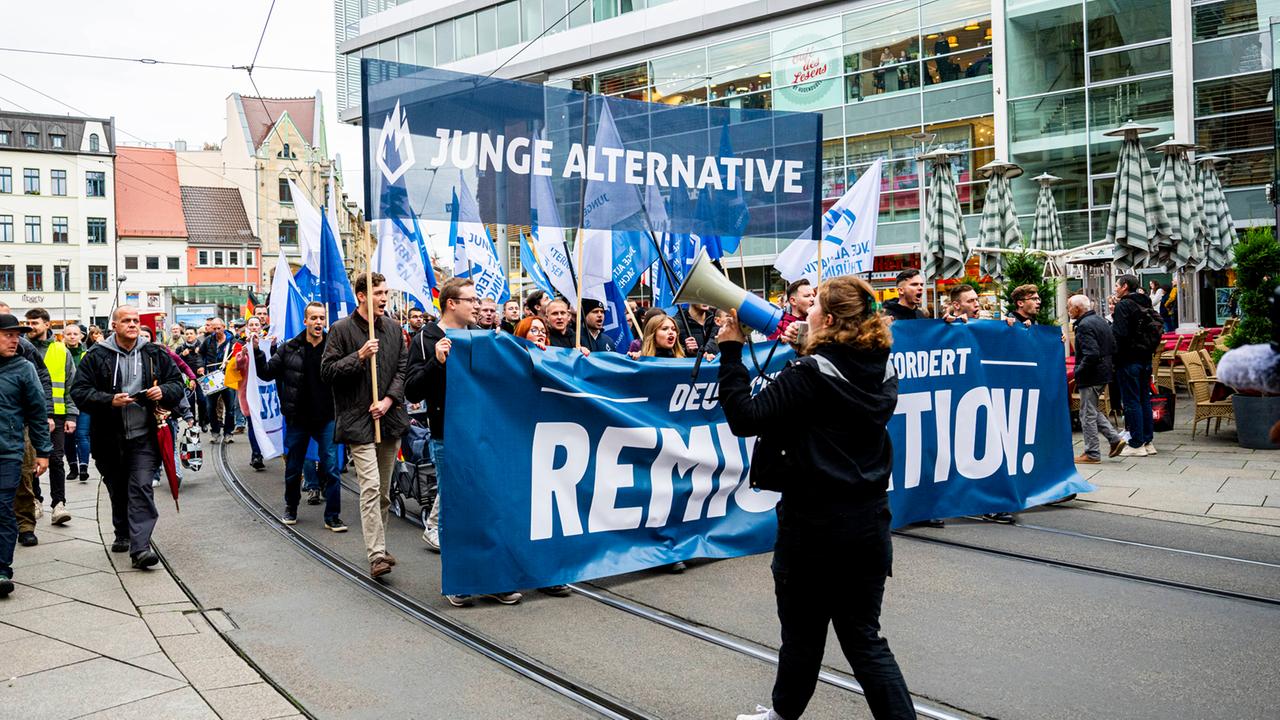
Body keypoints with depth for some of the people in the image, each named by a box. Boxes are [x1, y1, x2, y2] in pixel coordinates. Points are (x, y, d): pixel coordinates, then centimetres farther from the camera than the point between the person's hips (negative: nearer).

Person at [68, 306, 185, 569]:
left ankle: (140, 547, -14)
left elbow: (177, 382, 11)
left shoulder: (155, 354, 5)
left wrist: (164, 392, -11)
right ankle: (123, 534, 37)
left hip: (144, 436, -1)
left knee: (141, 488, -11)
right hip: (110, 438, 1)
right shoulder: (96, 356, -1)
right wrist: (110, 400, -19)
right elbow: (79, 391, -4)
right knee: (117, 490, 16)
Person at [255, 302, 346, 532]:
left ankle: (332, 516, 5)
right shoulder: (289, 348, -1)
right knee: (293, 468, 15)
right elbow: (267, 373, 3)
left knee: (331, 468, -4)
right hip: (297, 418, 2)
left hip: (326, 418, -1)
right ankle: (291, 508, 36)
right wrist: (257, 351, -8)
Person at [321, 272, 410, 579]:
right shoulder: (341, 330, -4)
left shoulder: (393, 328, 10)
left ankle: (378, 545, 26)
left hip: (389, 417, 6)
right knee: (370, 487, -13)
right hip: (358, 419, -5)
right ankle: (377, 555, -14)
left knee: (384, 489, 13)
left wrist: (389, 399, -5)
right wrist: (359, 356, -18)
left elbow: (402, 368, 10)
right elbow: (327, 371, -6)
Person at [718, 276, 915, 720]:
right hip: (868, 523, 6)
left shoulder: (811, 373, -17)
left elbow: (745, 417, -20)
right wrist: (804, 351, 17)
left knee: (802, 633, 14)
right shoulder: (883, 373, 4)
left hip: (814, 524, -6)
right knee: (865, 637, 13)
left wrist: (731, 351, -13)